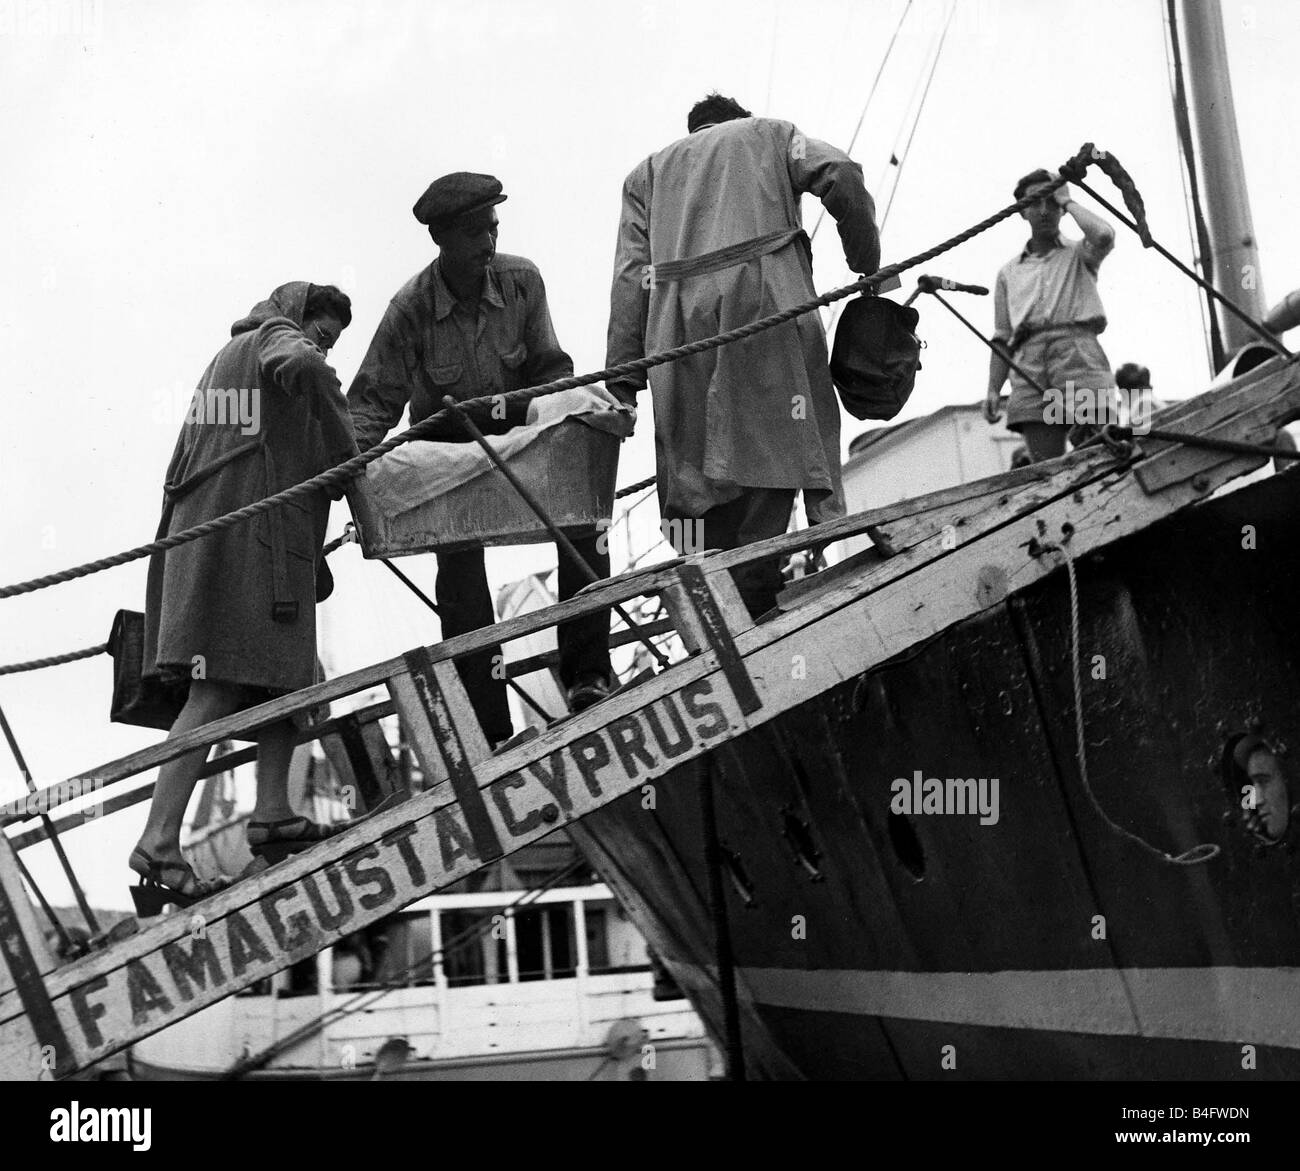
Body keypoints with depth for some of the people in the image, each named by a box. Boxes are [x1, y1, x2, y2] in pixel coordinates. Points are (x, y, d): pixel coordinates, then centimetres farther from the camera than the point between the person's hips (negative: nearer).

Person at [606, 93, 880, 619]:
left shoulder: (648, 172, 30)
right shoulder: (769, 134, 26)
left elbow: (630, 275, 16)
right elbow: (840, 176, 6)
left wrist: (622, 376, 9)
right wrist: (866, 262, 17)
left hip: (678, 315, 3)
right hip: (763, 294, -2)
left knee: (694, 466, 3)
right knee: (778, 445, -4)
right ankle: (753, 600, -16)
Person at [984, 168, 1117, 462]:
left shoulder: (1078, 254, 21)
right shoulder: (1009, 272, 28)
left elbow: (1103, 235, -5)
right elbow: (1002, 338, 24)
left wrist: (1067, 201, 11)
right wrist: (993, 390, 9)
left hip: (1077, 348, -2)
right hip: (1029, 360, 2)